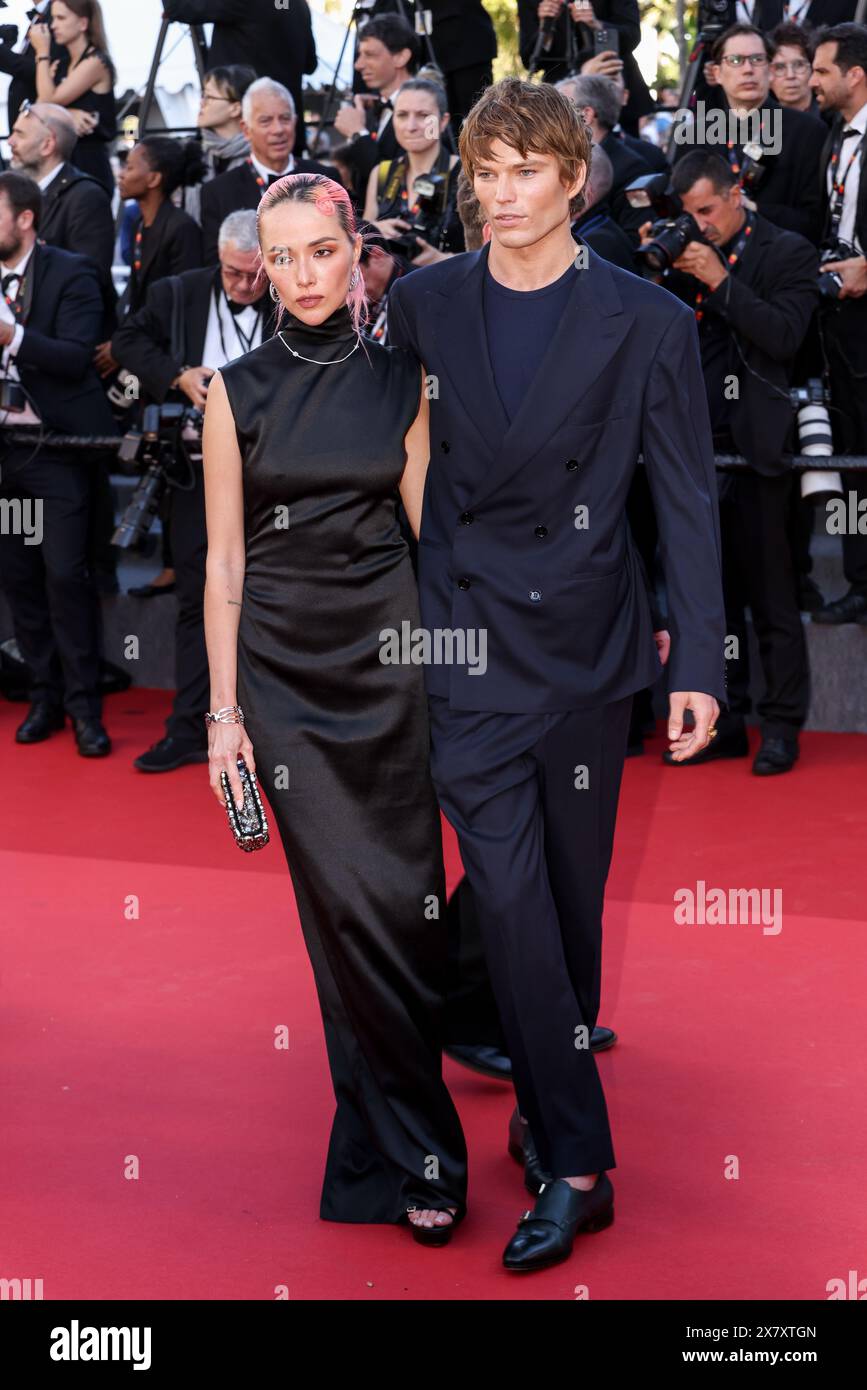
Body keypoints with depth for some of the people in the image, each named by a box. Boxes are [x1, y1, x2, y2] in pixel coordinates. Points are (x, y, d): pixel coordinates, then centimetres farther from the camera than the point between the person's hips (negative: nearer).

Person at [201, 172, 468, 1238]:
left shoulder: (400, 381, 4)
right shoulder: (237, 392, 2)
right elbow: (225, 560, 2)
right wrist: (223, 710, -1)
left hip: (389, 649, 1)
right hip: (284, 662, -1)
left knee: (402, 898, 0)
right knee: (347, 905, -4)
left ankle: (394, 1144, 20)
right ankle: (418, 1151, 8)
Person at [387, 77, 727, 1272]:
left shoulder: (647, 324, -2)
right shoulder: (422, 306, 4)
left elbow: (688, 501, -2)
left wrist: (697, 664, -8)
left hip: (585, 639, 0)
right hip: (467, 645, 1)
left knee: (574, 894, 11)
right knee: (510, 898, -5)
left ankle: (555, 1076, 33)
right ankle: (576, 1160, 2)